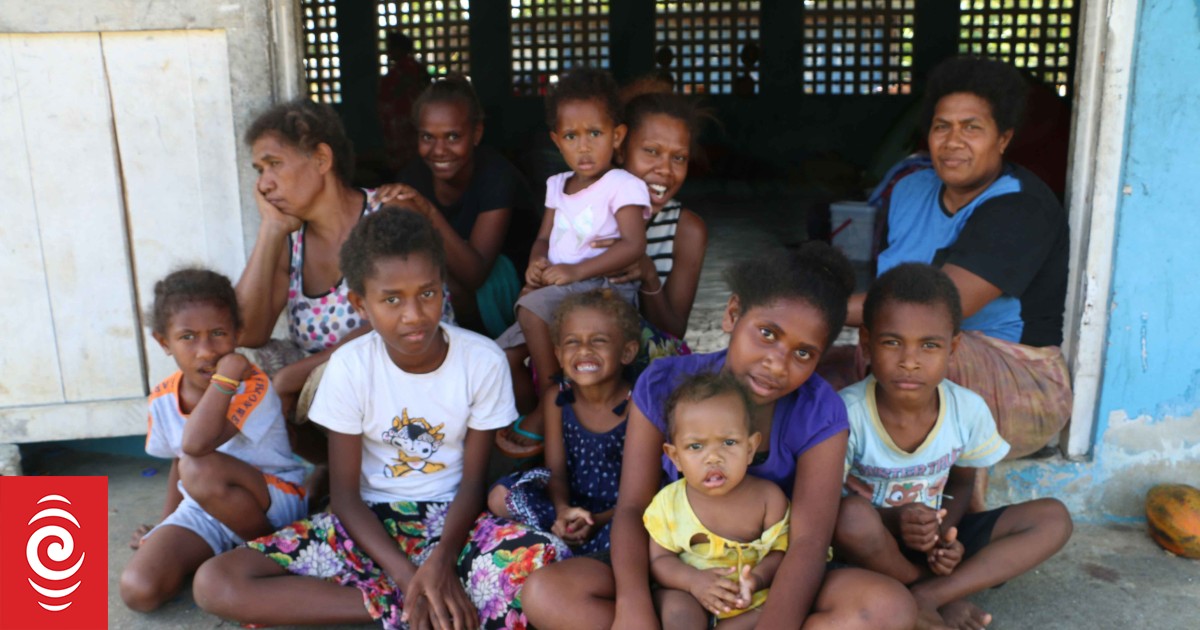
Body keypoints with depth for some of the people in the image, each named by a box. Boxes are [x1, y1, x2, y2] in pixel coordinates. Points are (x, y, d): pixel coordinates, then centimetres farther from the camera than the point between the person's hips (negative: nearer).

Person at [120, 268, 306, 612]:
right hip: (201, 509, 5)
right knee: (138, 590, -20)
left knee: (201, 470, -37)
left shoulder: (253, 386, -22)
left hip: (276, 500, -5)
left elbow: (196, 445, -39)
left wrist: (225, 379, -38)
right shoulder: (163, 398, -1)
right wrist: (166, 526, 16)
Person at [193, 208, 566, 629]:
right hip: (370, 522, 2)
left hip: (451, 519, -2)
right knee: (215, 583, -22)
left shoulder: (483, 360, -13)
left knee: (547, 565, -34)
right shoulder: (350, 366, -12)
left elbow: (473, 480, -6)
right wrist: (407, 574, -22)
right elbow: (344, 493, -8)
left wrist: (441, 559, -25)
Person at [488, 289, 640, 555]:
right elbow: (556, 470, -3)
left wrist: (600, 520, -26)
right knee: (501, 496, -17)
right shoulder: (556, 399, -1)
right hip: (572, 506, 4)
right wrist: (563, 511, -24)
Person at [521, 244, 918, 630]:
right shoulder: (663, 386, -11)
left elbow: (808, 541, -21)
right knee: (546, 592, -24)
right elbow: (632, 508, -12)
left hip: (769, 584, 0)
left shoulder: (819, 414, -14)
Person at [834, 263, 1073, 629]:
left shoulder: (969, 410, -12)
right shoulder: (848, 413, -23)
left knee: (1053, 518, -9)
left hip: (931, 543, 5)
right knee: (853, 515, -38)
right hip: (872, 550, -4)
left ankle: (925, 597, -19)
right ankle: (945, 597, -11)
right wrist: (892, 520, -32)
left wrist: (946, 531, -14)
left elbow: (961, 482, 6)